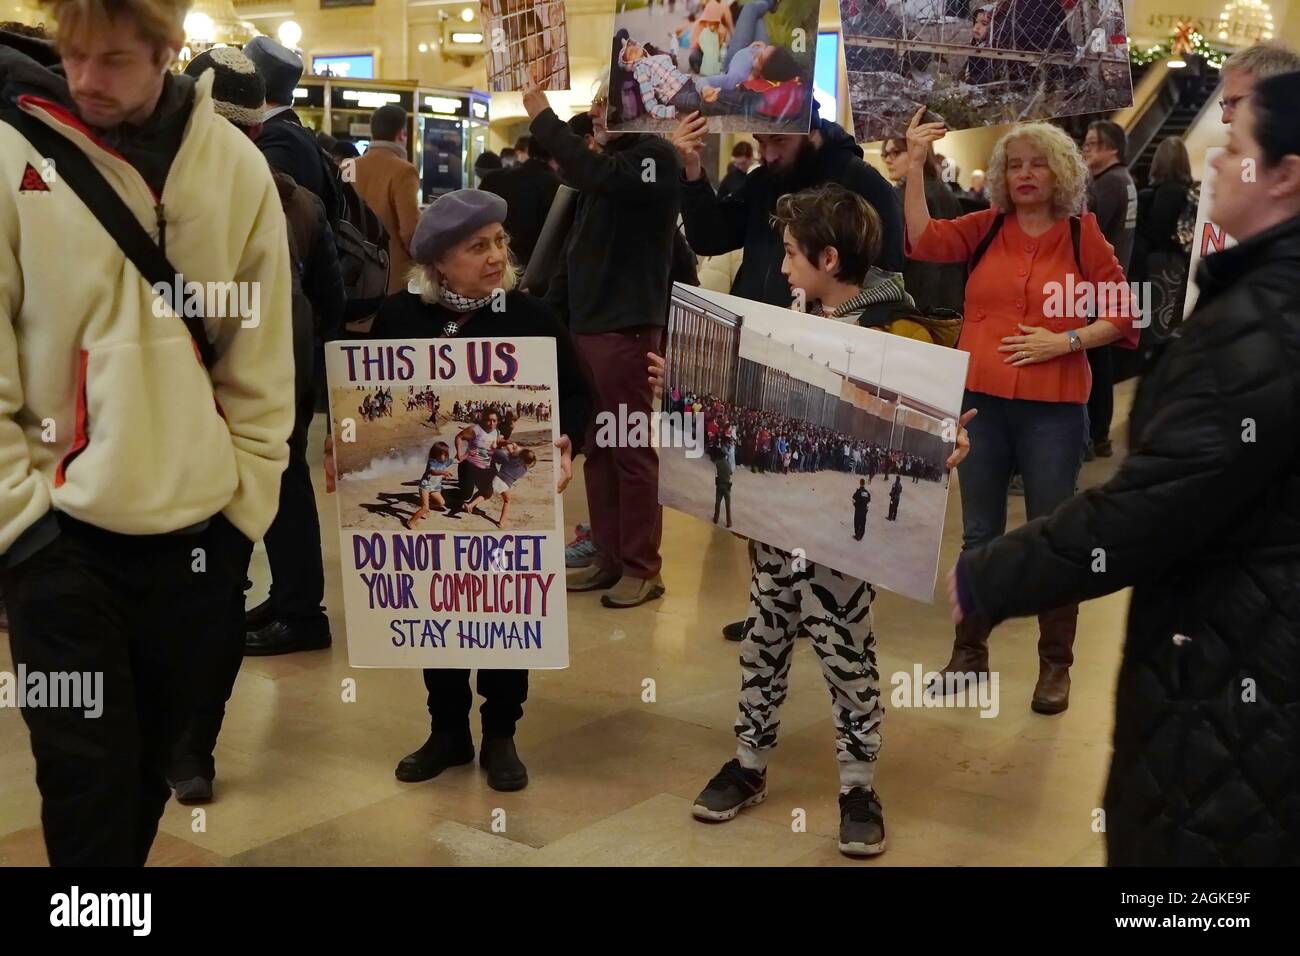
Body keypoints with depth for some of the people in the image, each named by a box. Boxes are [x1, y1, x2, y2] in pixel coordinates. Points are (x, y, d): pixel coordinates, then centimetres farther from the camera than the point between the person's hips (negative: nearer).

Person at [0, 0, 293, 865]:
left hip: (195, 526, 2)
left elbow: (263, 362, 4)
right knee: (87, 768, 1)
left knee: (151, 756, 16)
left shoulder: (236, 167, 0)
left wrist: (245, 506, 2)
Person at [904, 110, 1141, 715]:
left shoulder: (1083, 235, 0)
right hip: (979, 400, 2)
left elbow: (1121, 315, 1)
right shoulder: (985, 228, 4)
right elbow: (924, 241, -12)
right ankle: (969, 651, 27)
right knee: (979, 534, 13)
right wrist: (915, 166, -18)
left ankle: (1055, 665, 20)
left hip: (1053, 408, -2)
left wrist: (1065, 341, -13)